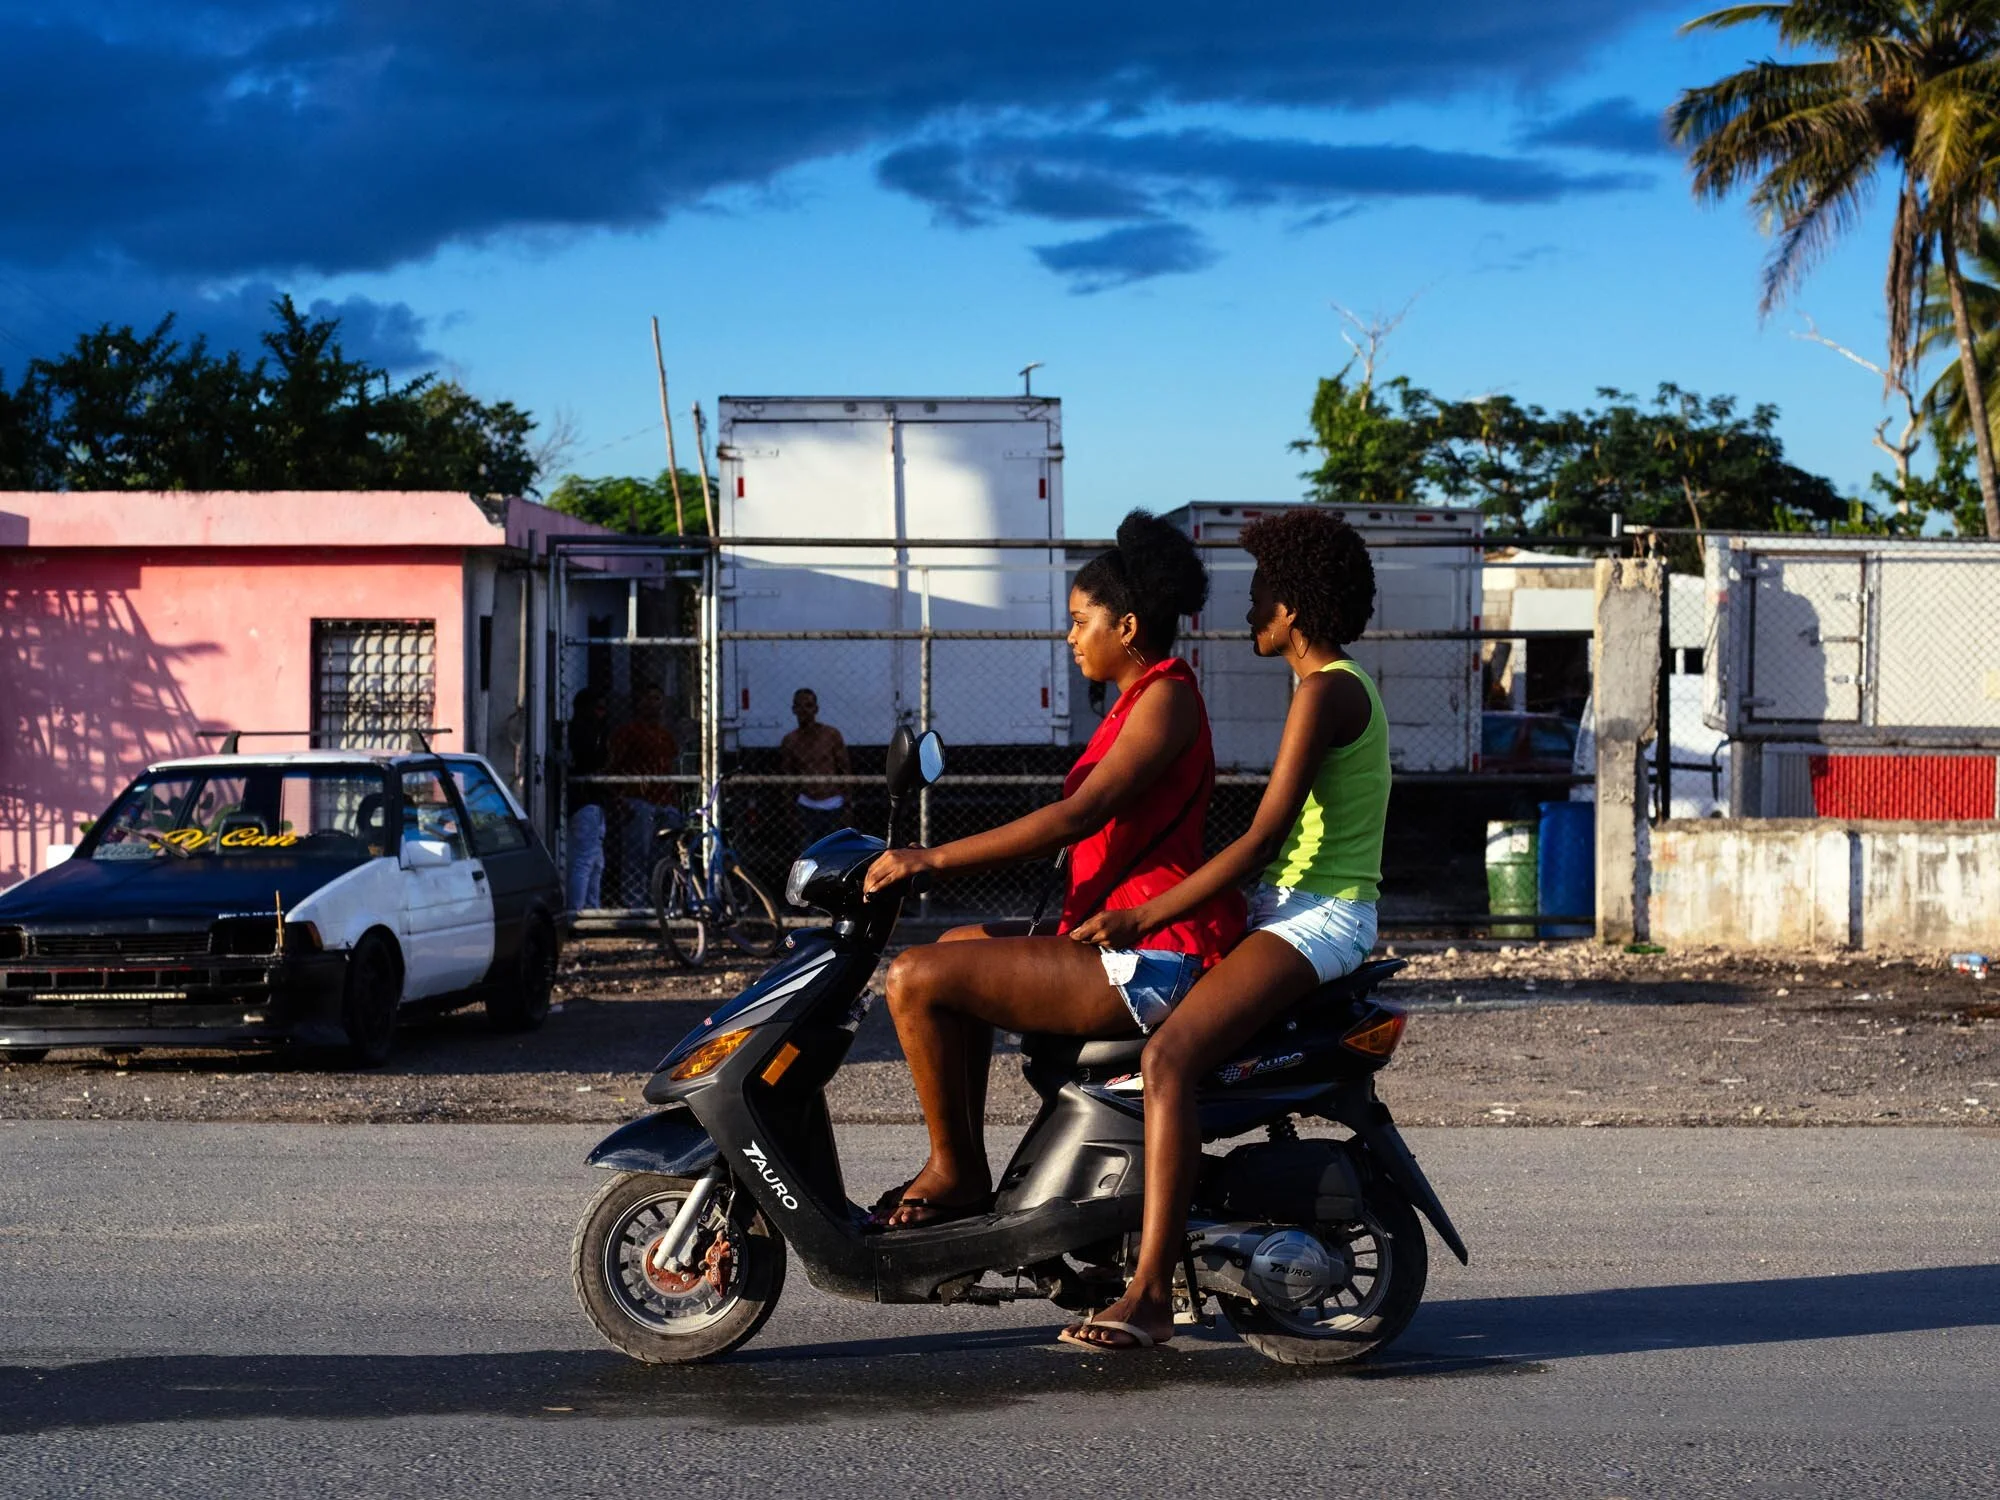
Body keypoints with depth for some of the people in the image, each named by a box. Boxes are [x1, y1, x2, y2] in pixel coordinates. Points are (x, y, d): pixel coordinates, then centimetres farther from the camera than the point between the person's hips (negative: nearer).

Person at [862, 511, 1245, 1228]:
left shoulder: (1166, 696, -12)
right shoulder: (1138, 700, 20)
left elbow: (1078, 816, -22)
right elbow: (1092, 829, 22)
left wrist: (935, 859, -21)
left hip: (1149, 962, -11)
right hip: (1115, 937, 11)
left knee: (917, 978, -15)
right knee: (959, 946, 26)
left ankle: (955, 1174, -4)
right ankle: (962, 1162, 22)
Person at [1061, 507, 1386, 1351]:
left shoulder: (1326, 693, -14)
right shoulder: (1332, 687, 18)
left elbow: (1263, 840, -21)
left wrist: (1145, 917, -19)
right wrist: (1143, 913, 21)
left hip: (1321, 916, -11)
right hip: (1290, 906, 11)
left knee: (1168, 1057, -27)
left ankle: (1151, 1294, -32)